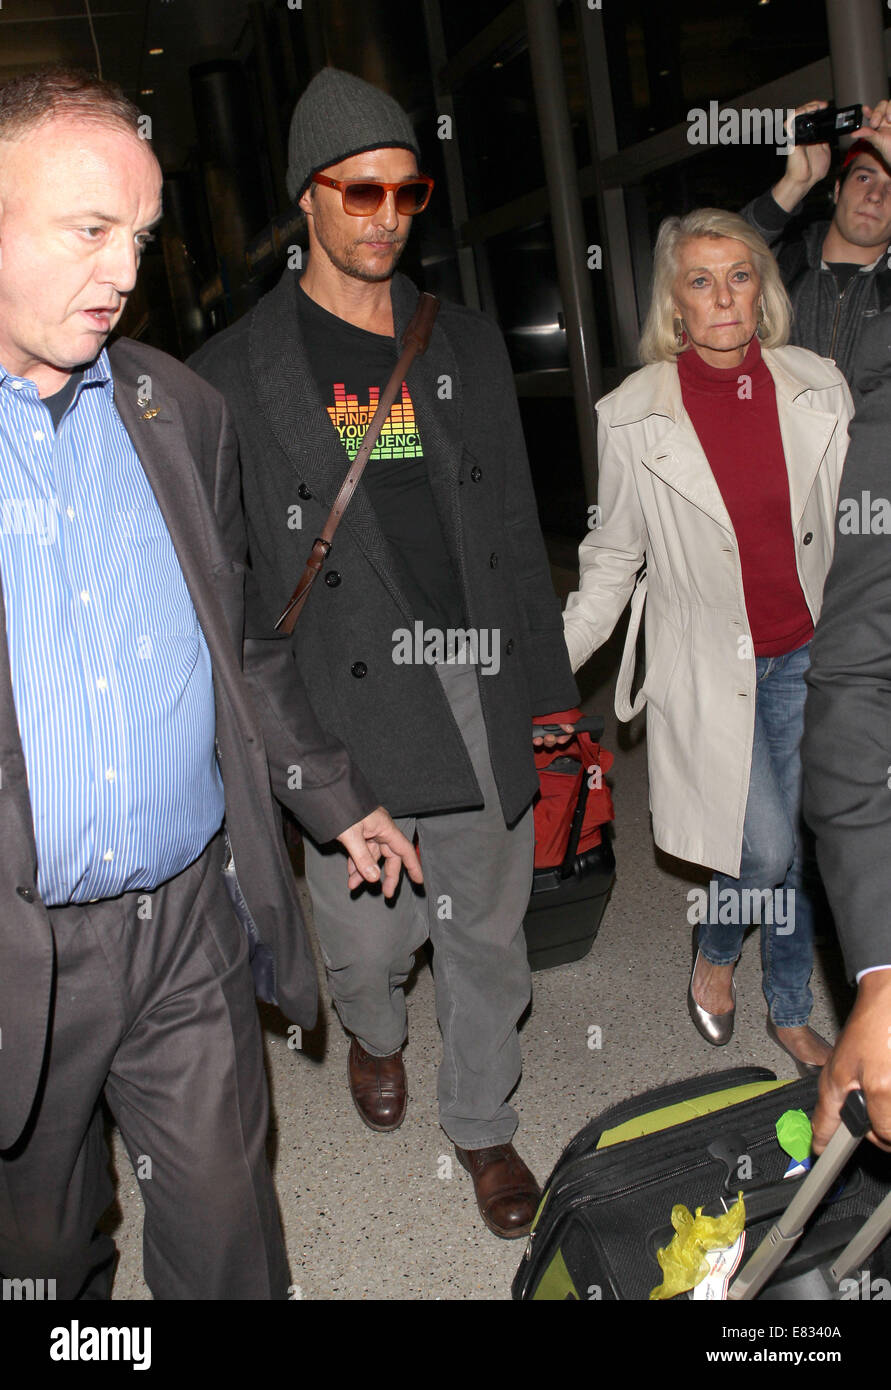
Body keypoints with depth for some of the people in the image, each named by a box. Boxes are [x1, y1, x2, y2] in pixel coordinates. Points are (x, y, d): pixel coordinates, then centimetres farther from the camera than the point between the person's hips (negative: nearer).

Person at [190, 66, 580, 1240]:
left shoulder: (468, 344, 12)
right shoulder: (237, 370, 1)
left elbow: (517, 528, 12)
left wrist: (551, 691, 10)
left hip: (479, 682, 3)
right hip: (348, 694, -3)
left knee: (487, 929, 11)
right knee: (368, 933, 4)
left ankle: (481, 1124, 35)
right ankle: (375, 1032, 42)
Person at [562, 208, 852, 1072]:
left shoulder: (819, 388, -2)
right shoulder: (632, 415, -8)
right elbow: (612, 558, -1)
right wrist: (549, 661, -5)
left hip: (807, 655, 3)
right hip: (708, 663, -3)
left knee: (797, 849, 10)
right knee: (765, 850, -5)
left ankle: (791, 1014, 34)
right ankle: (713, 952, 31)